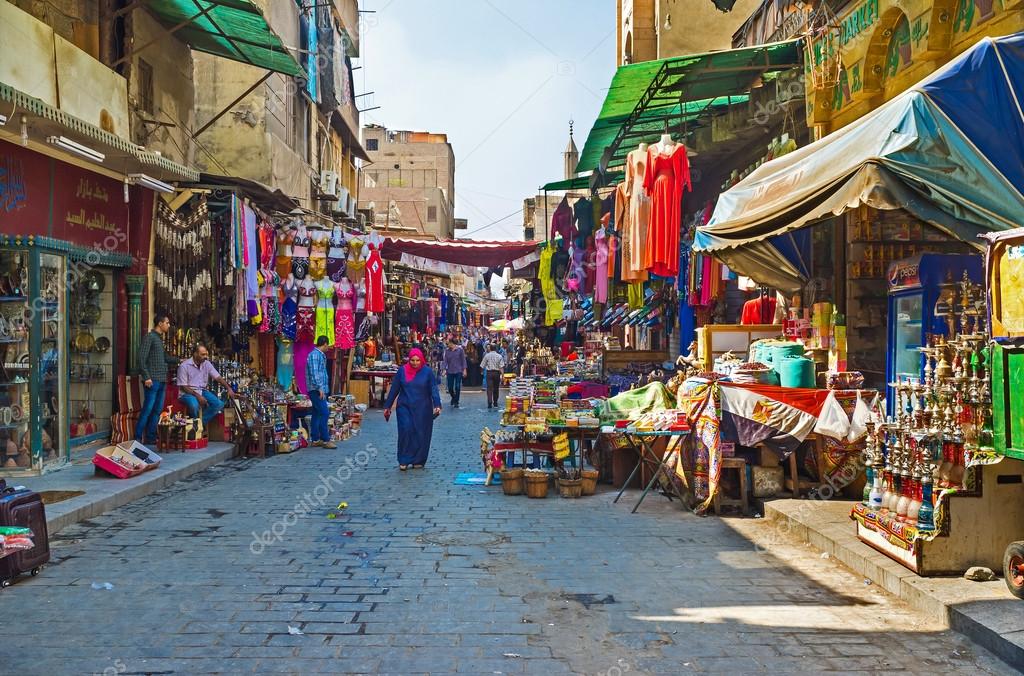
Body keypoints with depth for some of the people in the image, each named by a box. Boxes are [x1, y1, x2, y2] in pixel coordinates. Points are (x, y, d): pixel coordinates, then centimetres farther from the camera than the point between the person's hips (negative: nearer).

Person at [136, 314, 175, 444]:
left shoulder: (160, 338, 19)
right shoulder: (149, 337, -7)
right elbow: (142, 358, -14)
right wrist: (146, 377, -19)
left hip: (162, 380, 8)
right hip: (153, 380, -8)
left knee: (158, 409, 7)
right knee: (148, 409, -8)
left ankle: (150, 437, 12)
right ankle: (138, 437, -3)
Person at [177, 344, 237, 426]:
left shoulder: (207, 364, 3)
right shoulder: (184, 366, -12)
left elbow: (218, 377, 0)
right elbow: (183, 387, -13)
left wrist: (229, 389, -15)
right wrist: (197, 396, -23)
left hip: (202, 391, 6)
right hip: (187, 392, -5)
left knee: (219, 404, -18)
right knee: (195, 405, -37)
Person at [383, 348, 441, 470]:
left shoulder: (428, 371, -3)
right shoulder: (402, 371, 1)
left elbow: (433, 389, -7)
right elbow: (394, 389, 6)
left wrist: (437, 405, -20)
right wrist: (387, 406, 8)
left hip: (422, 409, 0)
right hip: (405, 407, 1)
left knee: (421, 433, 2)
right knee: (406, 430, -11)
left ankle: (418, 460, 16)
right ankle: (404, 461, -1)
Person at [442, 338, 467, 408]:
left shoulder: (460, 350, -2)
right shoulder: (447, 351, 4)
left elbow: (463, 360, 0)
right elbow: (445, 361, 3)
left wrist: (464, 370, -4)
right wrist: (445, 369, -8)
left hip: (458, 371, -2)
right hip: (450, 371, 3)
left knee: (457, 387, -4)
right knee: (450, 387, 4)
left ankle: (456, 402, 9)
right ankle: (453, 397, 34)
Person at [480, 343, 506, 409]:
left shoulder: (487, 356, -1)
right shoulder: (499, 356, -1)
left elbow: (482, 365, 2)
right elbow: (501, 367, -8)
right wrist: (502, 375, -6)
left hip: (489, 372, -1)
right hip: (497, 373, 1)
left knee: (489, 389, -6)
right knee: (496, 388, 15)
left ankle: (490, 403, -19)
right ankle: (495, 403, 25)